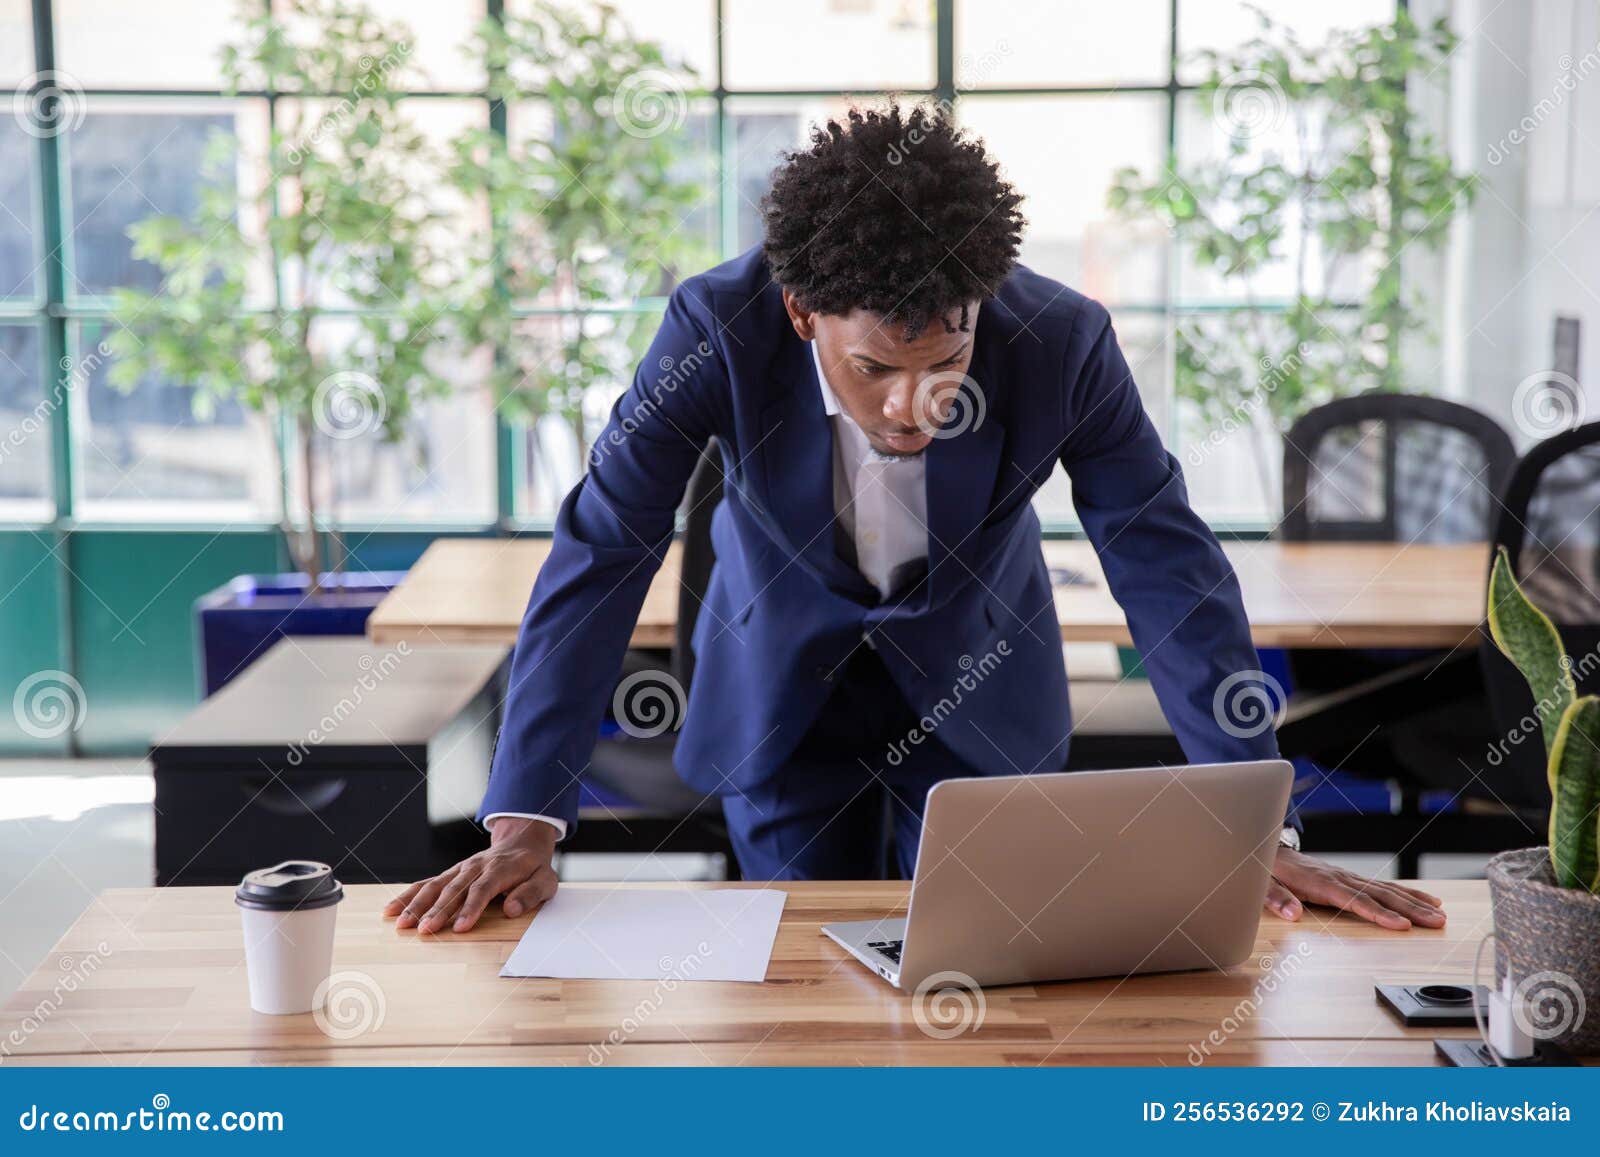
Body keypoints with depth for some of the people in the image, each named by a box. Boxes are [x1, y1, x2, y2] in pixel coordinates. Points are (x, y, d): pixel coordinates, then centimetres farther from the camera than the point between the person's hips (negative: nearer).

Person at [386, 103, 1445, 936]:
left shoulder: (1062, 339, -29)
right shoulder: (718, 327, -30)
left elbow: (1169, 566, -21)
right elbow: (600, 552, -26)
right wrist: (523, 827, -30)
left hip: (980, 684, 1)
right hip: (782, 683, 0)